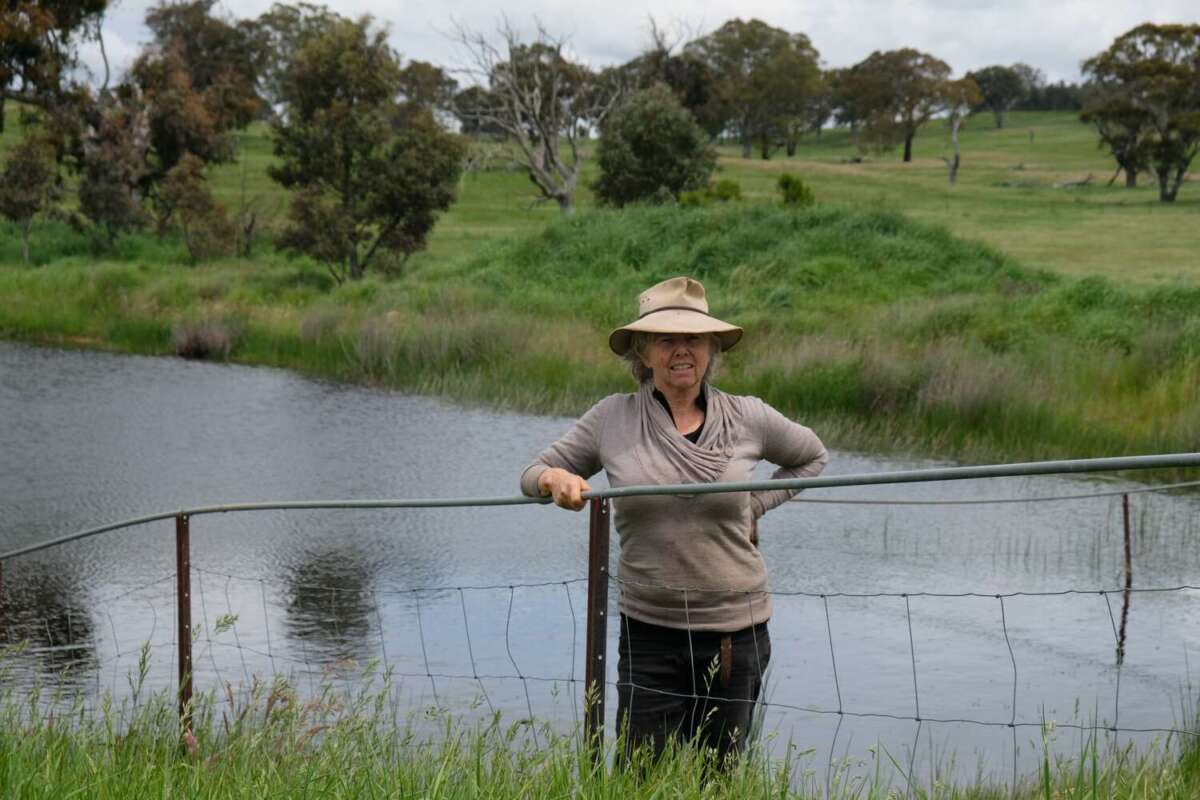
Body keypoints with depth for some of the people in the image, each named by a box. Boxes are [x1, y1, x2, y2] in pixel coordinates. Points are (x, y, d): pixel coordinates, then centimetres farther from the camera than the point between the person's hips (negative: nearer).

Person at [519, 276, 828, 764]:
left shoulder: (747, 418, 0)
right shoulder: (613, 418, -1)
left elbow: (813, 457, 18)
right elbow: (532, 475, 7)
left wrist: (754, 506, 6)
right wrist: (555, 478, -16)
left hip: (735, 631, 1)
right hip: (649, 633, 0)